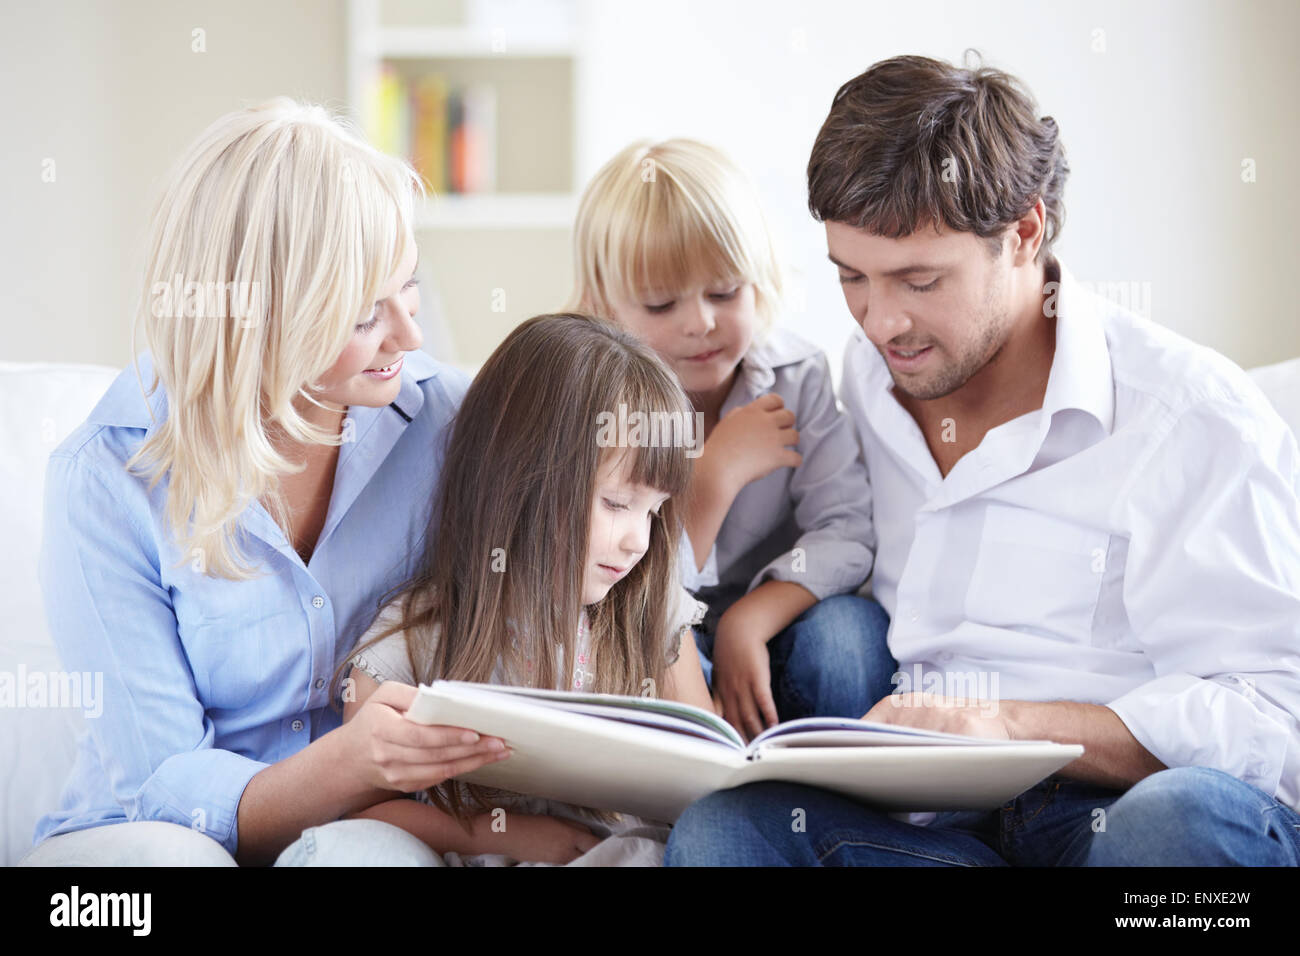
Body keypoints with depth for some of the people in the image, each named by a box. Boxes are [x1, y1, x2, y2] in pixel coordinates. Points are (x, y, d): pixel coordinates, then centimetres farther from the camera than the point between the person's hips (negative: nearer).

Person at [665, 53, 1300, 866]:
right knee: (719, 825, -28)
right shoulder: (857, 388, 16)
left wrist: (1018, 727, -24)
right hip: (924, 824, 5)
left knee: (1191, 815, -42)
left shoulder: (1196, 417, -4)